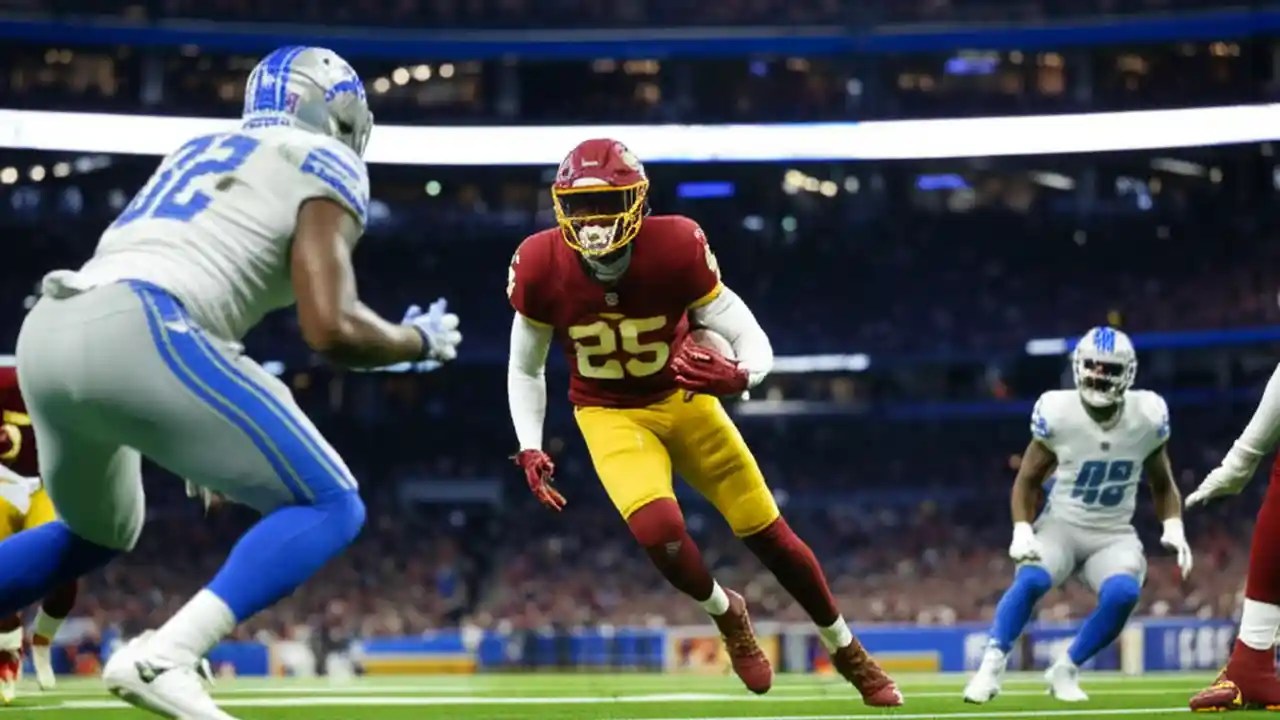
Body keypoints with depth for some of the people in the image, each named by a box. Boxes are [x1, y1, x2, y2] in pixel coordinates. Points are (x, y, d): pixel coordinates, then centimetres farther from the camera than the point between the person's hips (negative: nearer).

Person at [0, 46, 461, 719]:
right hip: (135, 330, -8)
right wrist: (420, 339, 18)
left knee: (97, 533, 33)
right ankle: (161, 657, -17)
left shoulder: (200, 153, 33)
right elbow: (330, 330, -2)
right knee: (329, 507, 1)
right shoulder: (323, 167, 10)